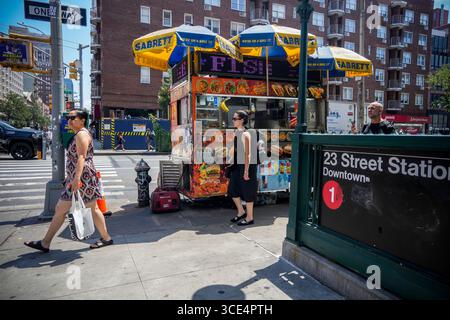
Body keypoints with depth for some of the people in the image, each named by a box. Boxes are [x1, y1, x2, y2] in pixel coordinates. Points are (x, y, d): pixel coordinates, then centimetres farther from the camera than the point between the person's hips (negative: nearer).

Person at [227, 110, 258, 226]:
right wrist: (233, 165, 18)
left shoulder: (245, 134, -17)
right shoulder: (237, 133, 9)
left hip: (246, 165, -9)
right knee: (232, 189, 13)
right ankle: (241, 212, 31)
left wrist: (246, 171, -21)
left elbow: (248, 154, -20)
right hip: (238, 165, 9)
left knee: (247, 191, 3)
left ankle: (250, 218, 18)